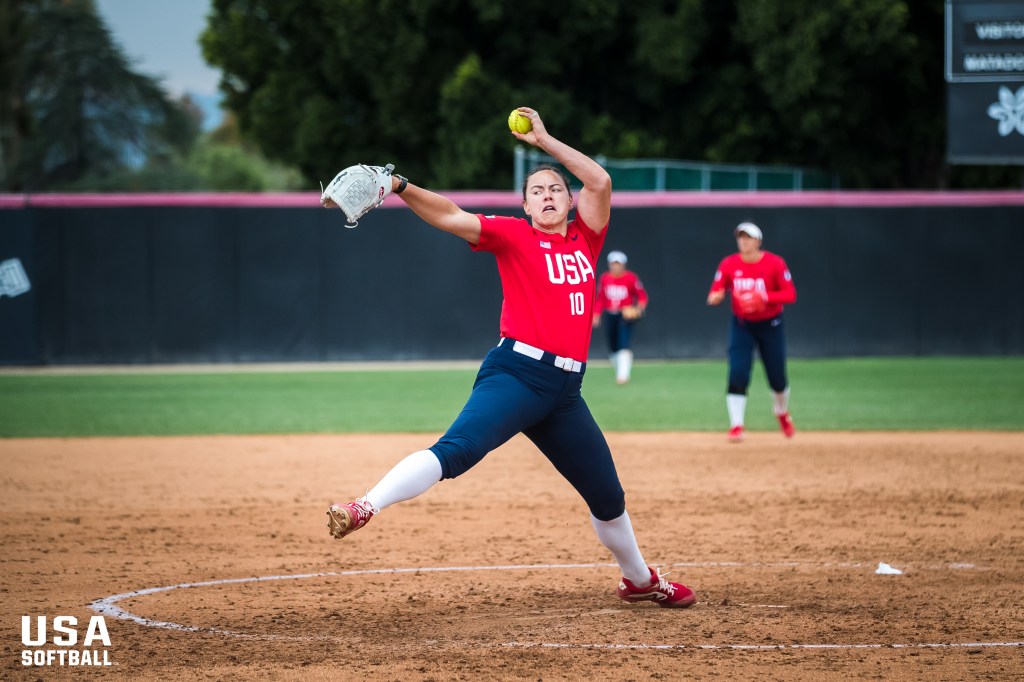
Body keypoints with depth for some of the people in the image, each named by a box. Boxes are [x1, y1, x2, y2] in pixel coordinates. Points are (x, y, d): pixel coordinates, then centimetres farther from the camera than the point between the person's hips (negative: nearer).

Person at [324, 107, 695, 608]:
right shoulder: (512, 235, 4)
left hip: (565, 391, 5)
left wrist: (544, 141, 3)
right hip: (516, 374, -5)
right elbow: (451, 217, -10)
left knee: (607, 495, 17)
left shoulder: (585, 239, 15)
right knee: (457, 450, -30)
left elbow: (600, 181, 4)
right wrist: (400, 187, -25)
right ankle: (364, 507, -43)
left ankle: (639, 580, 37)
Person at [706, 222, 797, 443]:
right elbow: (715, 294, -4)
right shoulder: (728, 264, -6)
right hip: (741, 325, 1)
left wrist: (765, 297, -30)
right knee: (737, 375, -14)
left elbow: (790, 294, -14)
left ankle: (782, 413, 38)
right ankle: (736, 426, -8)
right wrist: (715, 297, -28)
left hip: (770, 325, -1)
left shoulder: (775, 263, -13)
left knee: (777, 377, 6)